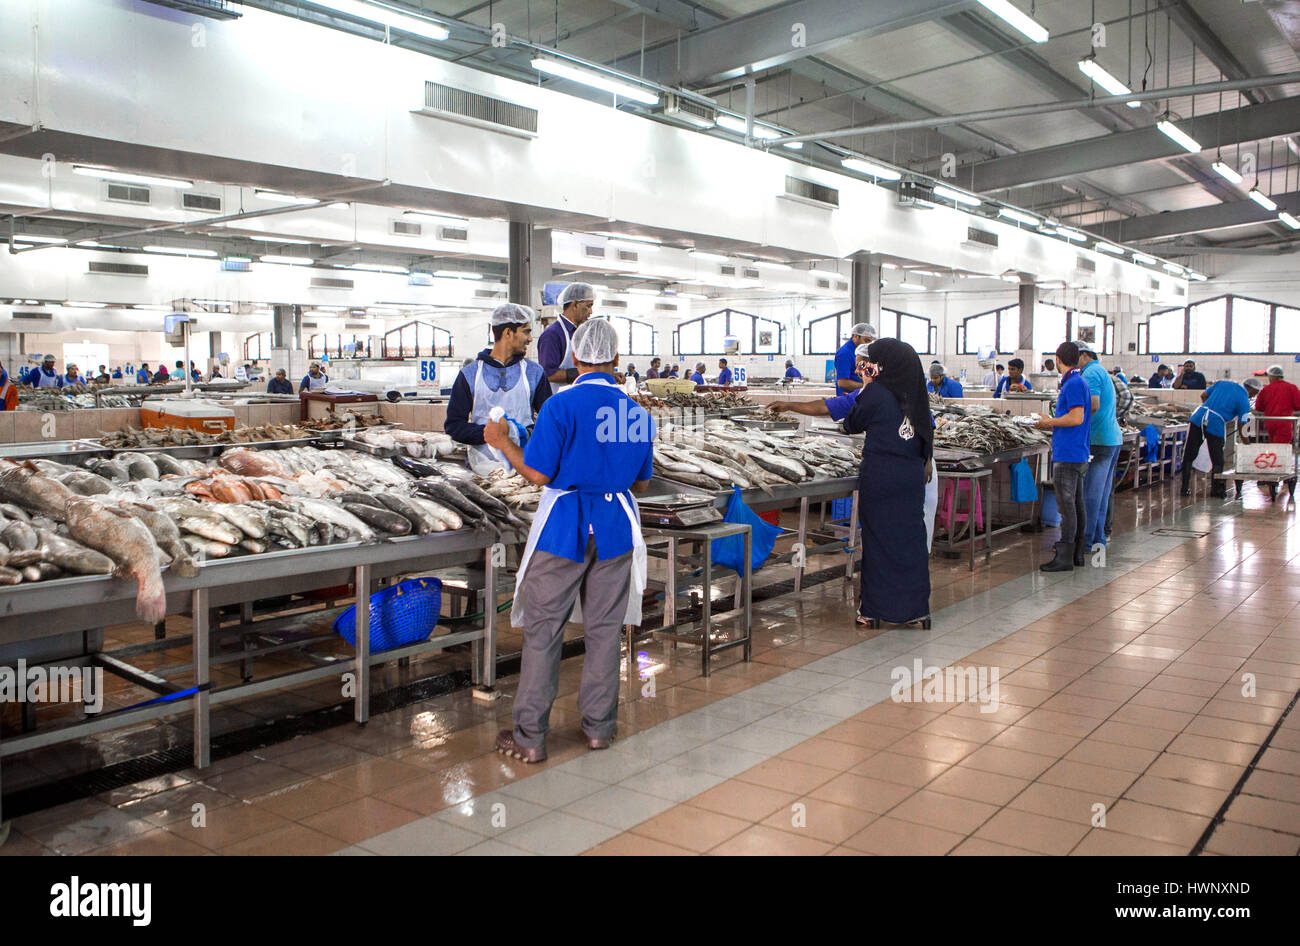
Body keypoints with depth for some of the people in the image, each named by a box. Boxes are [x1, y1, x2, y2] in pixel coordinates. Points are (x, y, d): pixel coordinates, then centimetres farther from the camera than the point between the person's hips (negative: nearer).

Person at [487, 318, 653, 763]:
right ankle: (598, 725, 22)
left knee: (542, 630, 4)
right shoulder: (637, 411, 3)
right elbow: (642, 482, 9)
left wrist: (502, 442, 3)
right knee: (604, 629, 13)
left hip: (563, 528, -4)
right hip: (617, 529, 4)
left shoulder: (561, 405, -12)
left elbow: (538, 474, -13)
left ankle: (530, 736, 9)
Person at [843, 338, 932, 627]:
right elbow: (929, 430, 14)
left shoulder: (875, 392, -10)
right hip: (912, 475, 5)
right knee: (911, 537, 9)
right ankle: (916, 607, 14)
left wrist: (863, 388, 9)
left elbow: (851, 425, 3)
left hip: (879, 475, -5)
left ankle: (874, 609, 9)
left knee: (878, 539, 3)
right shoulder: (915, 394, 5)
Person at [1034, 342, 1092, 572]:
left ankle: (1064, 558, -6)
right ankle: (1077, 554, 19)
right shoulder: (1078, 382, 17)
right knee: (1077, 504, 13)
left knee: (1067, 506, -8)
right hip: (1078, 454, 10)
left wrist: (1050, 422, -9)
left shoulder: (1073, 384, -14)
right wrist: (1052, 425, 19)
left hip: (1067, 455, -10)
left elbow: (1077, 418, -21)